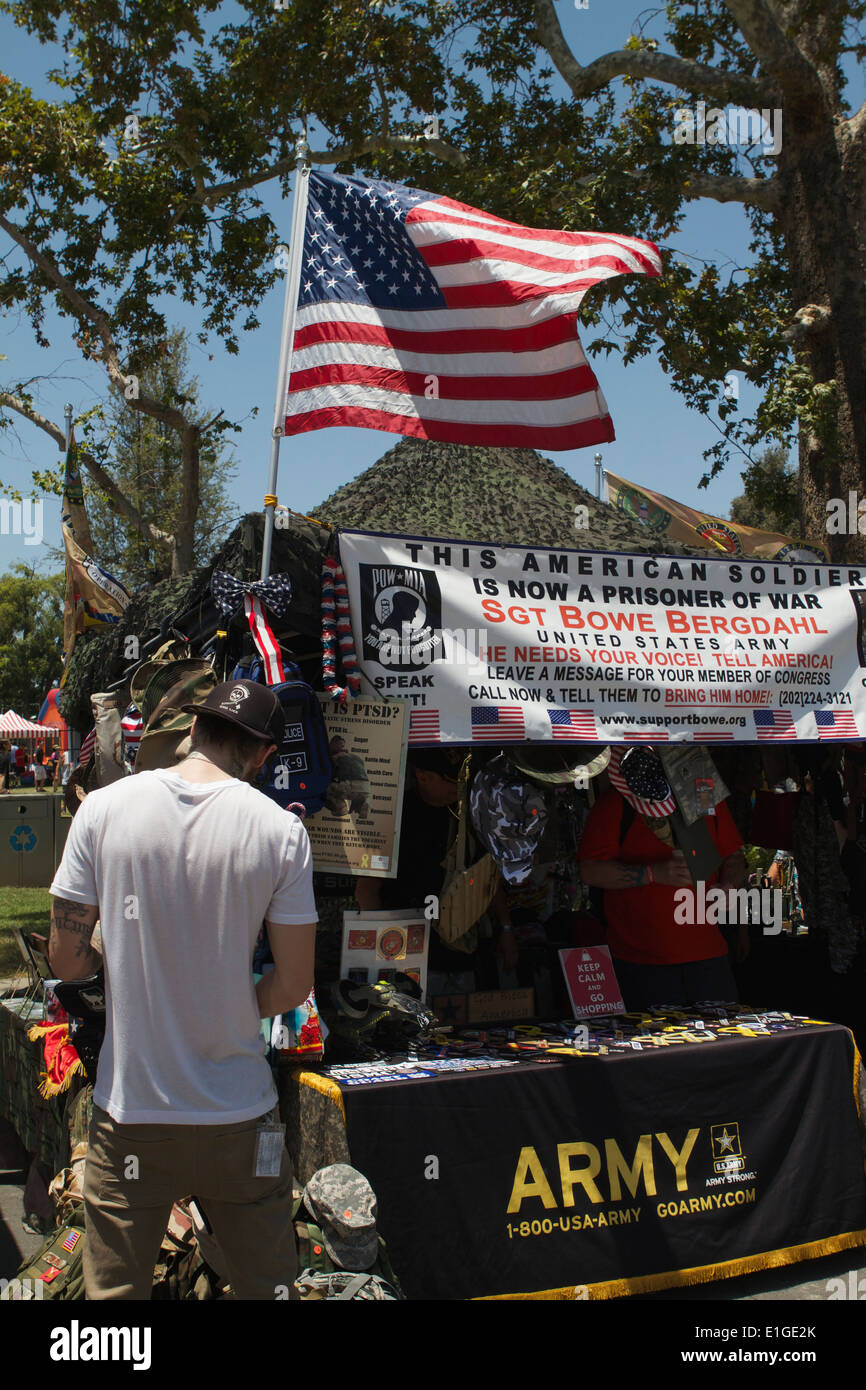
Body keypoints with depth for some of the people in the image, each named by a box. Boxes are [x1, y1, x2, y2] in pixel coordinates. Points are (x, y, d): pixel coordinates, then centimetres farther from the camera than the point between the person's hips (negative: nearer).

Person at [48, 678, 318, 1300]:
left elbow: (67, 960, -2)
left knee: (114, 1287, 13)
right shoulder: (280, 829, -9)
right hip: (238, 1119, 0)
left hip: (128, 1115, 1)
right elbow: (293, 987, -5)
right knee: (268, 1287, 14)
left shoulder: (103, 809, -6)